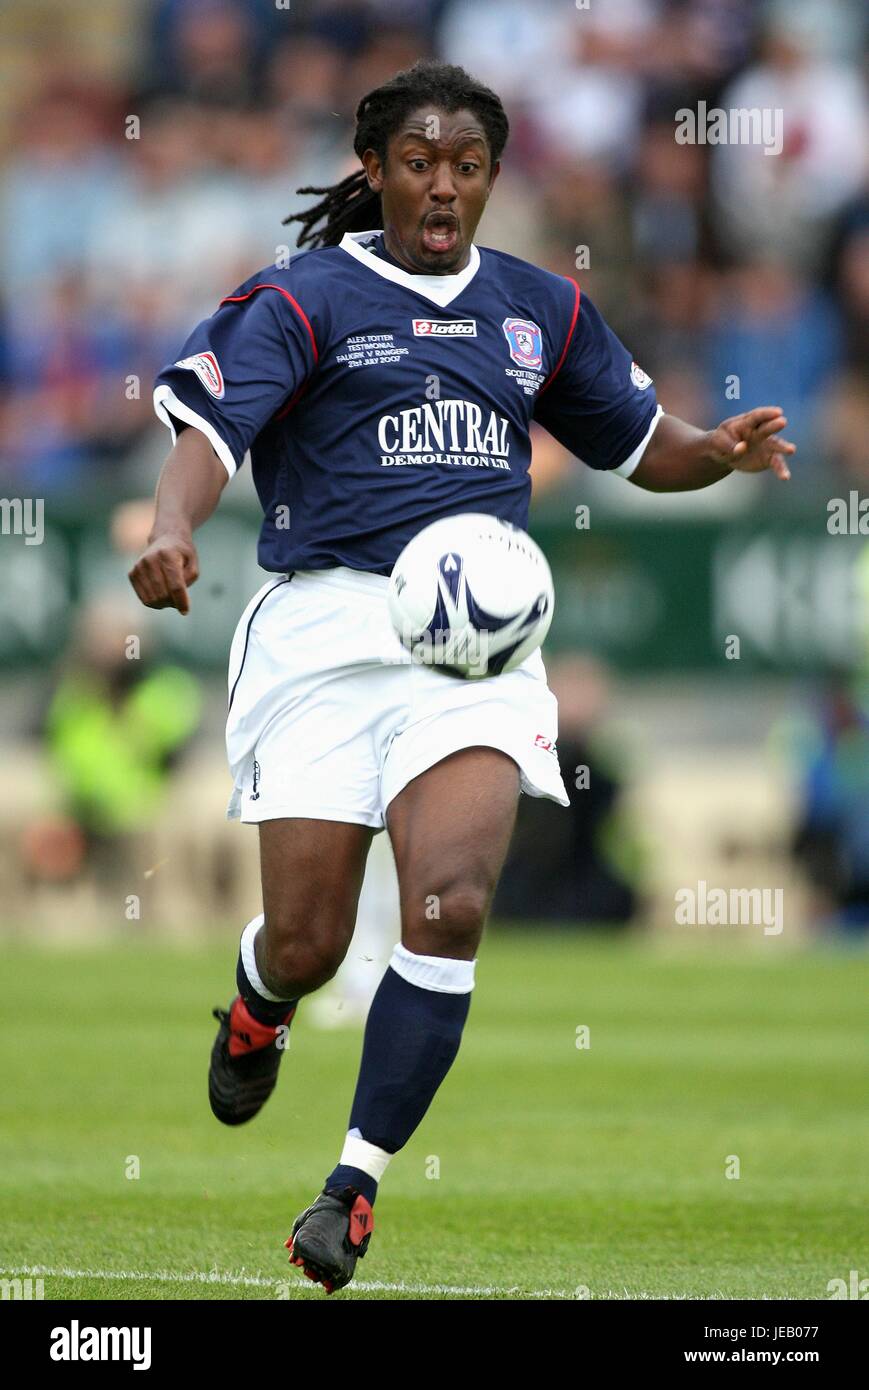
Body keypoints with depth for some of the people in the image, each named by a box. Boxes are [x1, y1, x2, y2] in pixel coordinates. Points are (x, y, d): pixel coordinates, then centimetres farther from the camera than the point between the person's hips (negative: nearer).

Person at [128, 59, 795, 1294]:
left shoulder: (541, 310, 15)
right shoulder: (307, 299, 0)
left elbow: (642, 447, 25)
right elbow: (209, 429, -14)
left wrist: (723, 451, 2)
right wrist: (172, 532, -35)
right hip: (326, 625, -2)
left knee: (452, 905, -20)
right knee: (308, 945, -1)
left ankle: (357, 1185, -11)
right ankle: (260, 1008, 39)